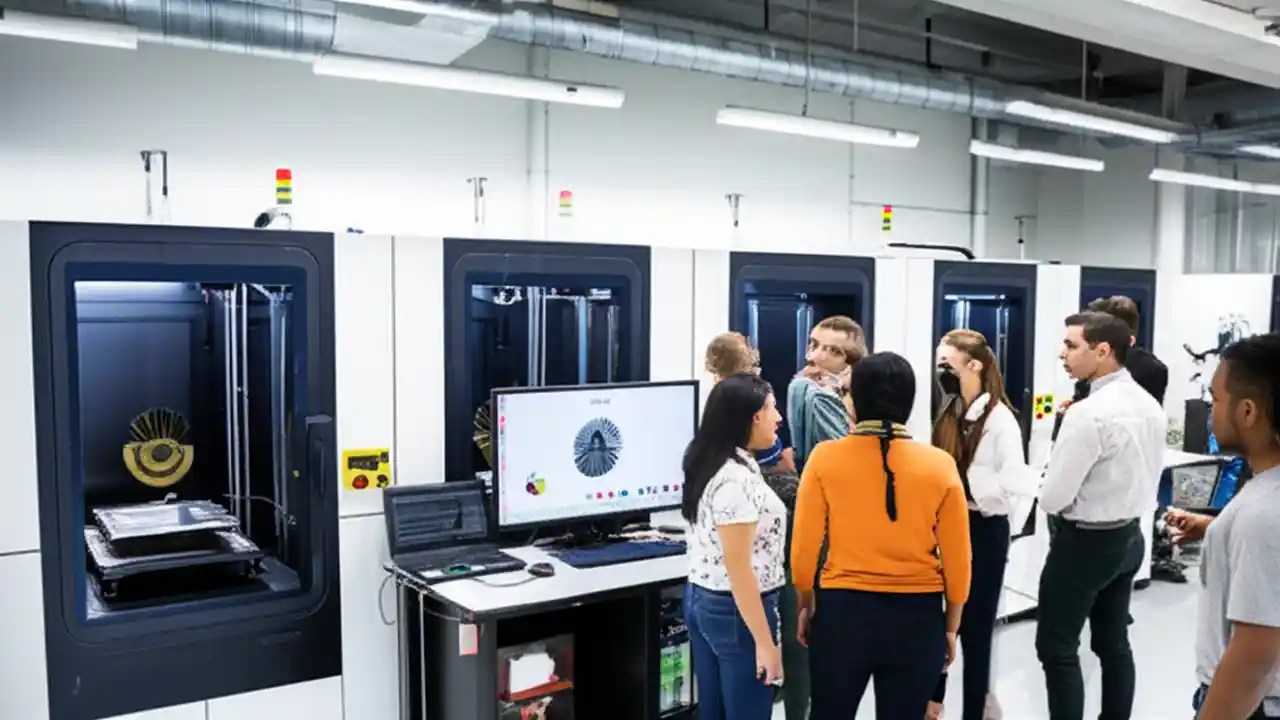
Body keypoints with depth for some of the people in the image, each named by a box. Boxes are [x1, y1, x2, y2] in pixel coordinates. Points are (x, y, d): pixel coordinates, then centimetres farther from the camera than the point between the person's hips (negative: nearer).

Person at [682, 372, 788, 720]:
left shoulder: (708, 465, 7)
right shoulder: (736, 478, -22)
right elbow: (738, 568, -23)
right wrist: (764, 642, -18)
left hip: (701, 601, 9)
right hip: (735, 610, -9)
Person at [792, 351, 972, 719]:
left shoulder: (825, 457, -10)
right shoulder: (940, 465, -8)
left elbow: (804, 548, -5)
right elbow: (957, 561, -3)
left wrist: (805, 606, 12)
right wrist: (951, 627, 12)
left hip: (842, 611, 0)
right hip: (917, 617, 1)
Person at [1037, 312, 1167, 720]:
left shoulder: (1089, 413, -24)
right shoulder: (1150, 406, 3)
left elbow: (1052, 497, -21)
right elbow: (1150, 472, 14)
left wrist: (1057, 498, 0)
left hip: (1084, 541, -9)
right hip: (1130, 536, 9)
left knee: (1057, 648, 2)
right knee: (1114, 643, 17)